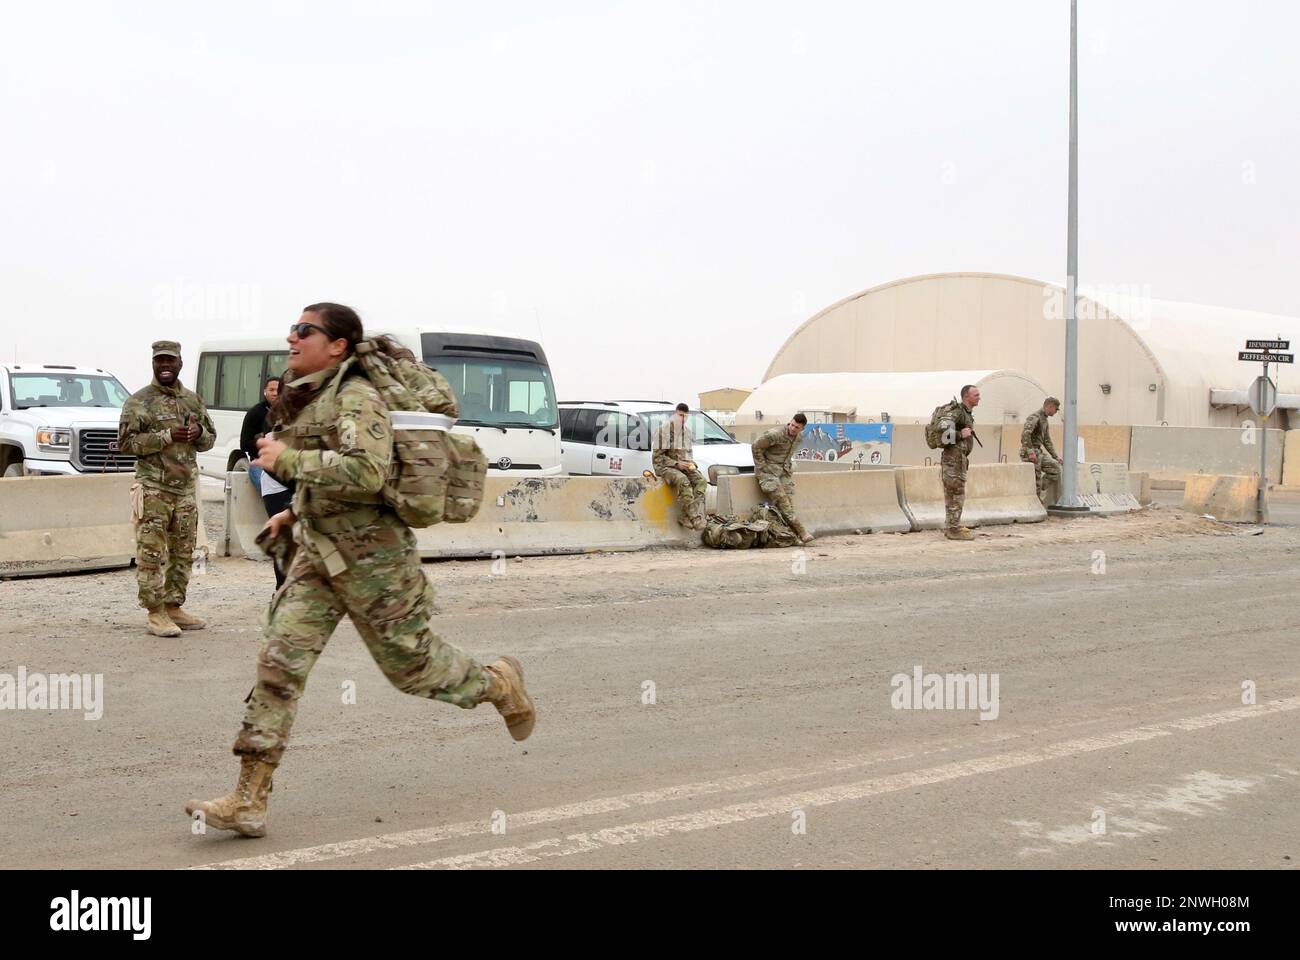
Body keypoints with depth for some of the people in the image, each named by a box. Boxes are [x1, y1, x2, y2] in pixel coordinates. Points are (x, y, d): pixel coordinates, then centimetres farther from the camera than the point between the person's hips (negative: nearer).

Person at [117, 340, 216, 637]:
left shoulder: (193, 400, 13)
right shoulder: (138, 402, -2)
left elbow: (210, 439, 19)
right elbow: (126, 443, -9)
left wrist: (198, 432, -5)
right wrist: (167, 437, -18)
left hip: (186, 488, 6)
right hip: (153, 489, -5)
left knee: (182, 553, 10)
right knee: (151, 554, -6)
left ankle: (174, 607, 19)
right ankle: (155, 613, -2)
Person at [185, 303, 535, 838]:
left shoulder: (357, 398, -16)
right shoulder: (314, 399, 11)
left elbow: (366, 472, -31)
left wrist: (288, 462, -26)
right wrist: (297, 511, 19)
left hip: (372, 557, -8)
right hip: (319, 554, 8)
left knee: (410, 664, 5)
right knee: (280, 662, -4)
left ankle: (498, 683, 35)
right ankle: (248, 802, -5)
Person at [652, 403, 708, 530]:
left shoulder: (687, 430, 14)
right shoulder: (664, 429, -6)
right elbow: (658, 456, -8)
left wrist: (690, 463, 2)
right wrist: (676, 463, -17)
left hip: (683, 465, 6)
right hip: (665, 466, -6)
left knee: (701, 480, -25)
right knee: (683, 481, -37)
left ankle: (685, 517, -34)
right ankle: (694, 517, -40)